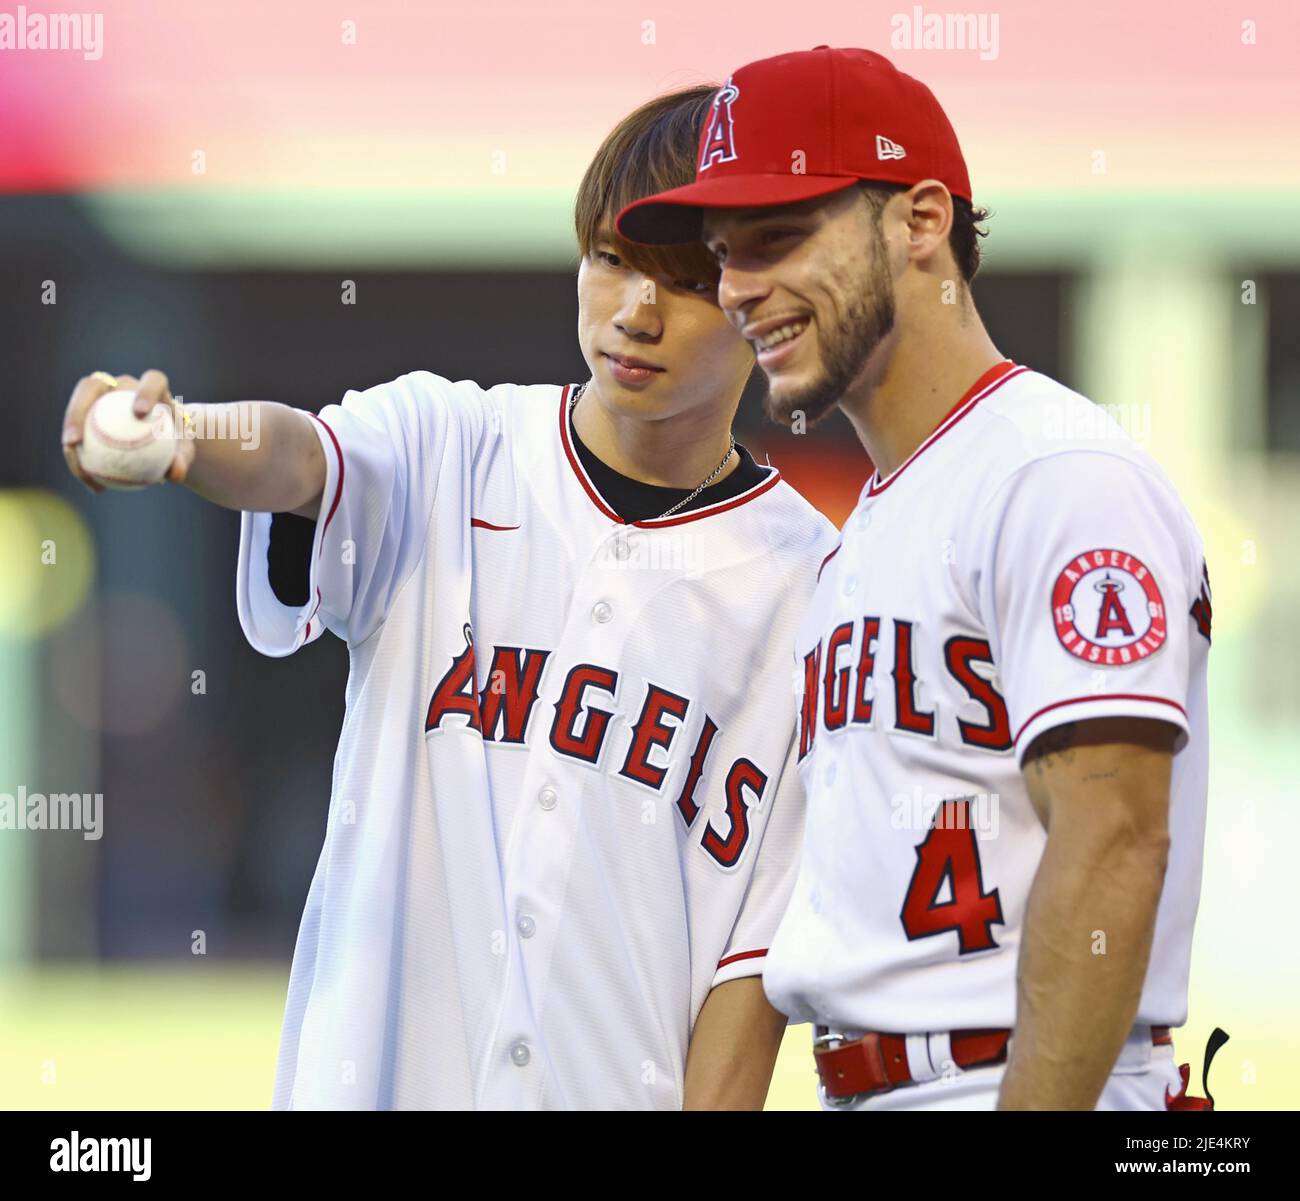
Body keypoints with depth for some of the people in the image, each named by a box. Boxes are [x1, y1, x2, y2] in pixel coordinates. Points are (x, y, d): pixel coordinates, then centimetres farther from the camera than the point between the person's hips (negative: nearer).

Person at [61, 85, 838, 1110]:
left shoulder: (812, 586, 1)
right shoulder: (445, 450, 3)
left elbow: (761, 941, -1)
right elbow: (299, 458, -19)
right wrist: (172, 435, -41)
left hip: (633, 1094, 0)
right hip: (369, 1074, 1)